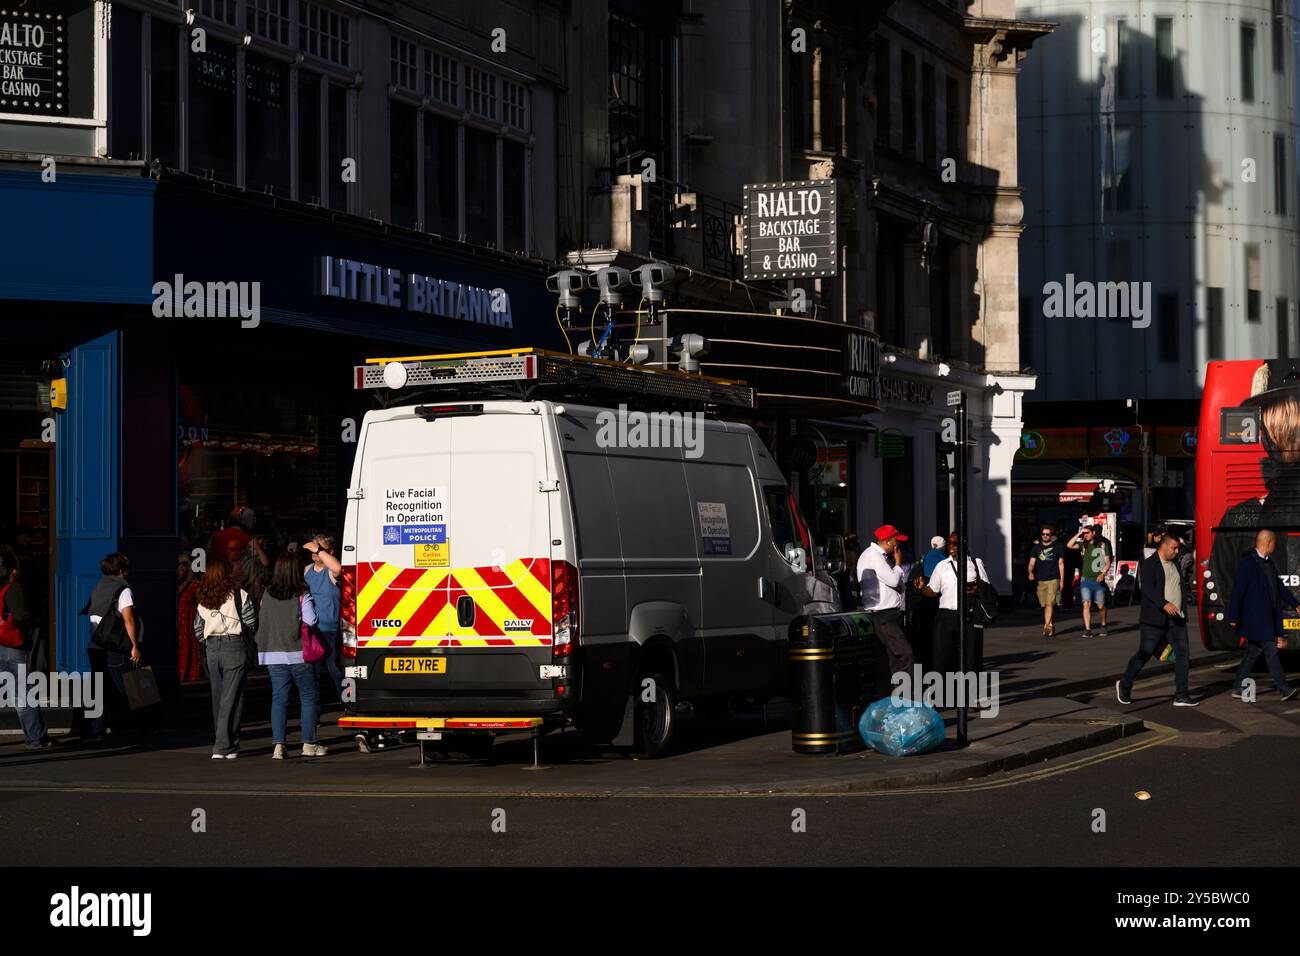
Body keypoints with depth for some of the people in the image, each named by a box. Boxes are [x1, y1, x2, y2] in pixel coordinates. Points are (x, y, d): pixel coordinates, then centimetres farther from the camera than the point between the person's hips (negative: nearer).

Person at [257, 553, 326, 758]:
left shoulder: (267, 595, 2)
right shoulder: (302, 595, -10)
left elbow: (261, 622, 6)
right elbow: (311, 622, -15)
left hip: (273, 655, 3)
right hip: (299, 655, -3)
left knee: (279, 699, 6)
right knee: (308, 697, 9)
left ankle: (278, 745, -3)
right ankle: (309, 744, 8)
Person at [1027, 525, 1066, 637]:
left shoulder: (1056, 547, 6)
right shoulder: (1036, 548, 11)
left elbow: (1061, 564, 8)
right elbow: (1032, 562, 4)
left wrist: (1062, 580, 2)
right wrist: (1030, 572, -18)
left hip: (1053, 579, -3)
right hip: (1040, 580, 3)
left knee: (1050, 603, -15)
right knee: (1044, 605, 7)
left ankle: (1047, 627, -20)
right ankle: (1050, 626, 20)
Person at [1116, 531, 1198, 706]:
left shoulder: (1175, 565, 16)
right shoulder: (1149, 565, -8)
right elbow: (1148, 588, -21)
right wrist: (1164, 604, -32)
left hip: (1176, 619, 7)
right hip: (1155, 620, -7)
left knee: (1182, 654, -2)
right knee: (1144, 654, 0)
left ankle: (1181, 696, 1)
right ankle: (1124, 686, 18)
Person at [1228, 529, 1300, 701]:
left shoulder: (1268, 562, 13)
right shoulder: (1247, 563, -15)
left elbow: (1278, 587, 23)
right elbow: (1238, 590, -16)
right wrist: (1233, 617, -17)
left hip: (1268, 617, 9)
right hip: (1256, 617, -9)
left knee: (1253, 652, 11)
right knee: (1270, 650, -8)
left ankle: (1238, 688, 16)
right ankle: (1283, 689, -6)